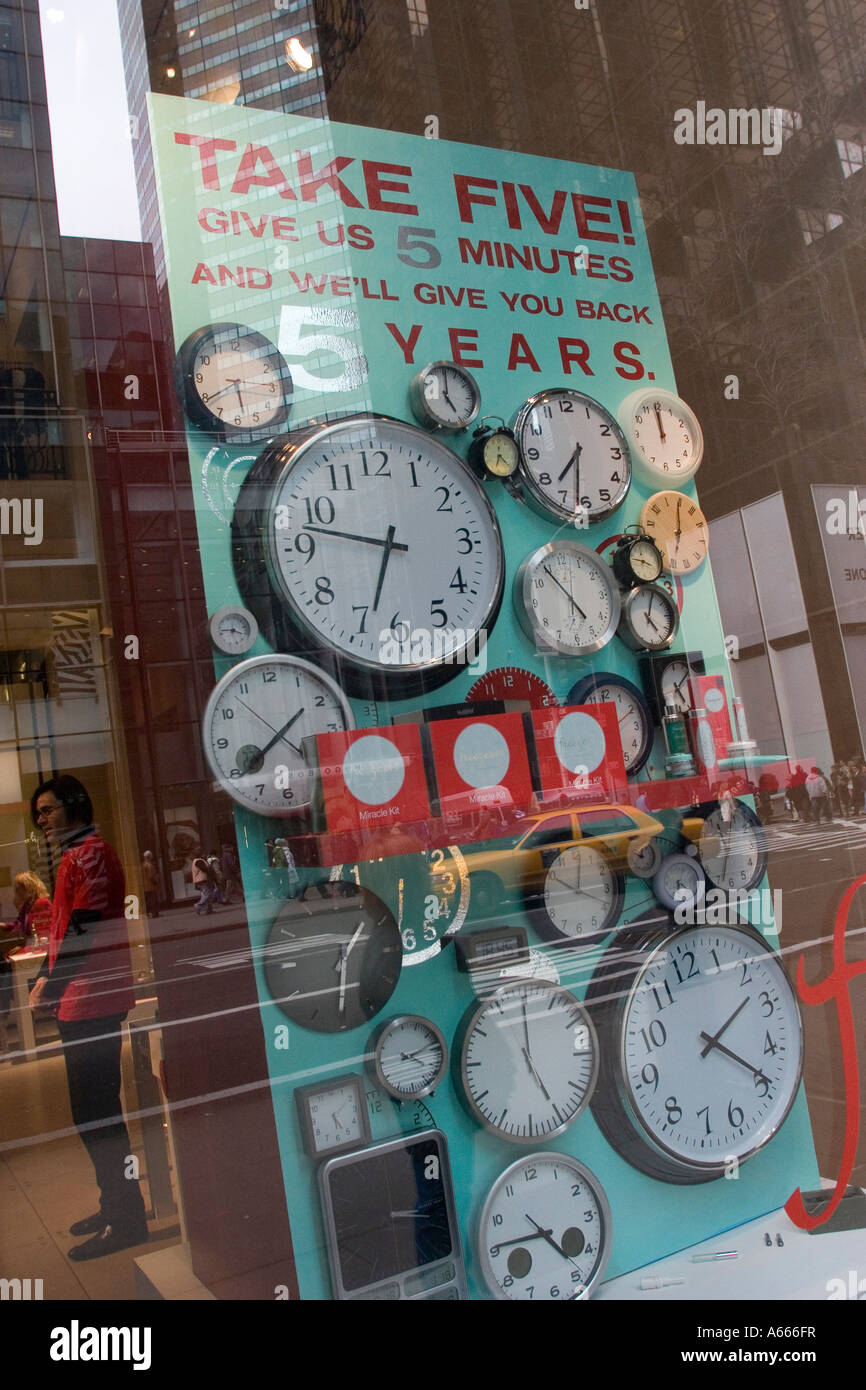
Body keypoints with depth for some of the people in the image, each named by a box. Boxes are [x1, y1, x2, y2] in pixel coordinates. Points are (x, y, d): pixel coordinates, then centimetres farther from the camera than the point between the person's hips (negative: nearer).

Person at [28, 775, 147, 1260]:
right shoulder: (76, 856, 19)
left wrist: (51, 986, -20)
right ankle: (116, 1207, 31)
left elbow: (83, 927, -22)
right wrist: (46, 979, 16)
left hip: (92, 1002, -10)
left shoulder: (90, 853, -14)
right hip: (83, 1002, 10)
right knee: (96, 1110, 18)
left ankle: (127, 1221, 7)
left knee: (96, 1112, -4)